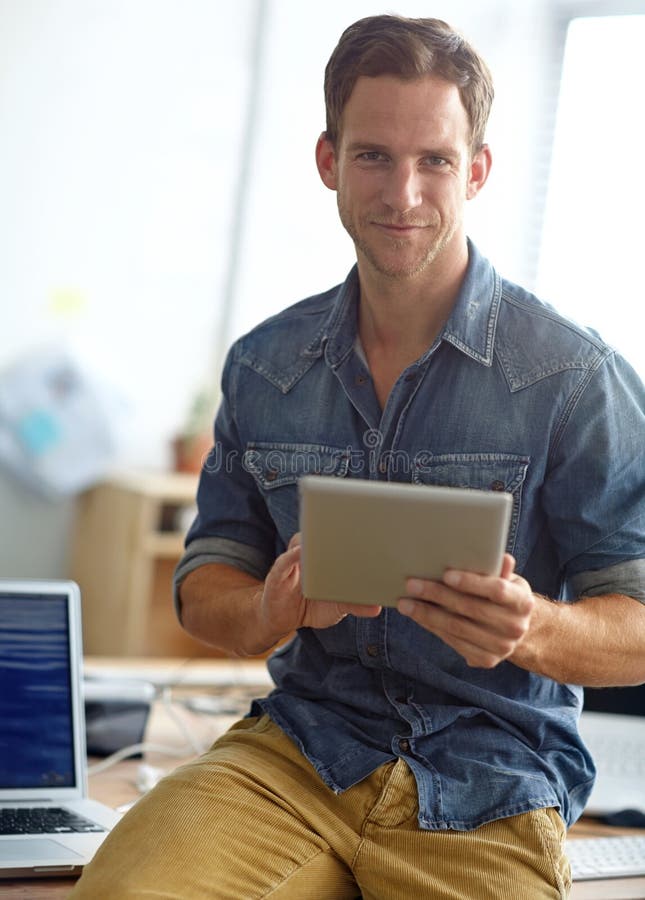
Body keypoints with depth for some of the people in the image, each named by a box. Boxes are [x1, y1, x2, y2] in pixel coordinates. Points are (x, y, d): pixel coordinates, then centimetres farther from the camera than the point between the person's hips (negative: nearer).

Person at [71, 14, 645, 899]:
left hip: (490, 779, -1)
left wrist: (535, 629, -28)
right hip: (297, 749, 2)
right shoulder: (263, 366, 8)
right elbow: (204, 584, 11)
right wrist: (267, 611, -14)